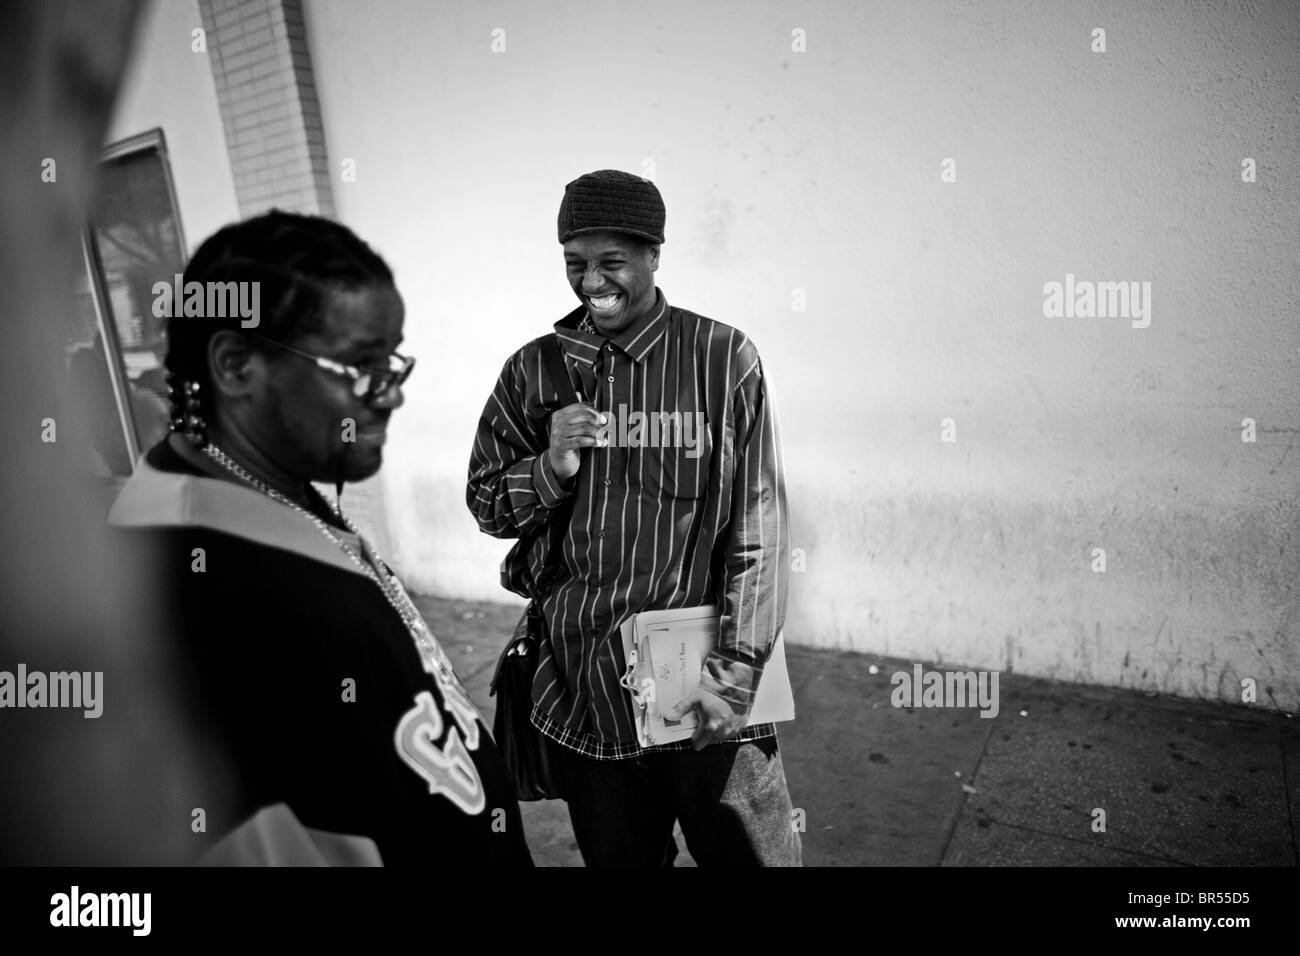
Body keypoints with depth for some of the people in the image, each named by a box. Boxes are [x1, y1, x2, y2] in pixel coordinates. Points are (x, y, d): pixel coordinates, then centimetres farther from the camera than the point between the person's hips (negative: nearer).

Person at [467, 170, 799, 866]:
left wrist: (734, 673, -13)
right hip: (583, 690, 3)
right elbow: (485, 506, 8)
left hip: (707, 701, -2)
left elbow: (759, 525, -8)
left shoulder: (725, 359, -6)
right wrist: (552, 467, -13)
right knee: (617, 857, 21)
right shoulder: (534, 369, 2)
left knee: (747, 851, 12)